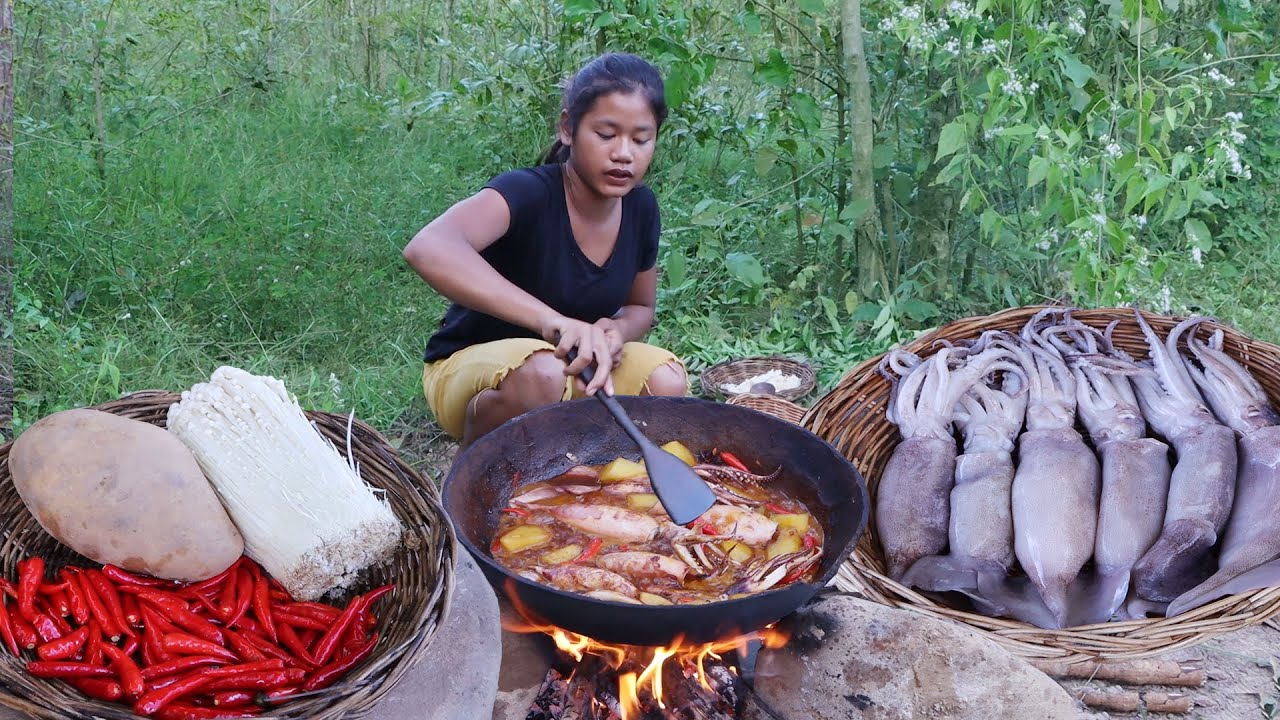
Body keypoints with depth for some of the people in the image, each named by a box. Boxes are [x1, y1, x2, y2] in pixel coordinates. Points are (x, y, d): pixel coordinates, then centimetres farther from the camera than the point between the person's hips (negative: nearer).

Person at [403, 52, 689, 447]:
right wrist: (551, 320, -59)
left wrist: (616, 332, -17)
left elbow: (641, 307, 10)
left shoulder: (641, 208, -7)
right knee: (541, 376, -37)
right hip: (470, 365, -6)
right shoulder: (526, 192, -27)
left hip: (573, 366, 6)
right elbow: (428, 249, -48)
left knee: (667, 382, -20)